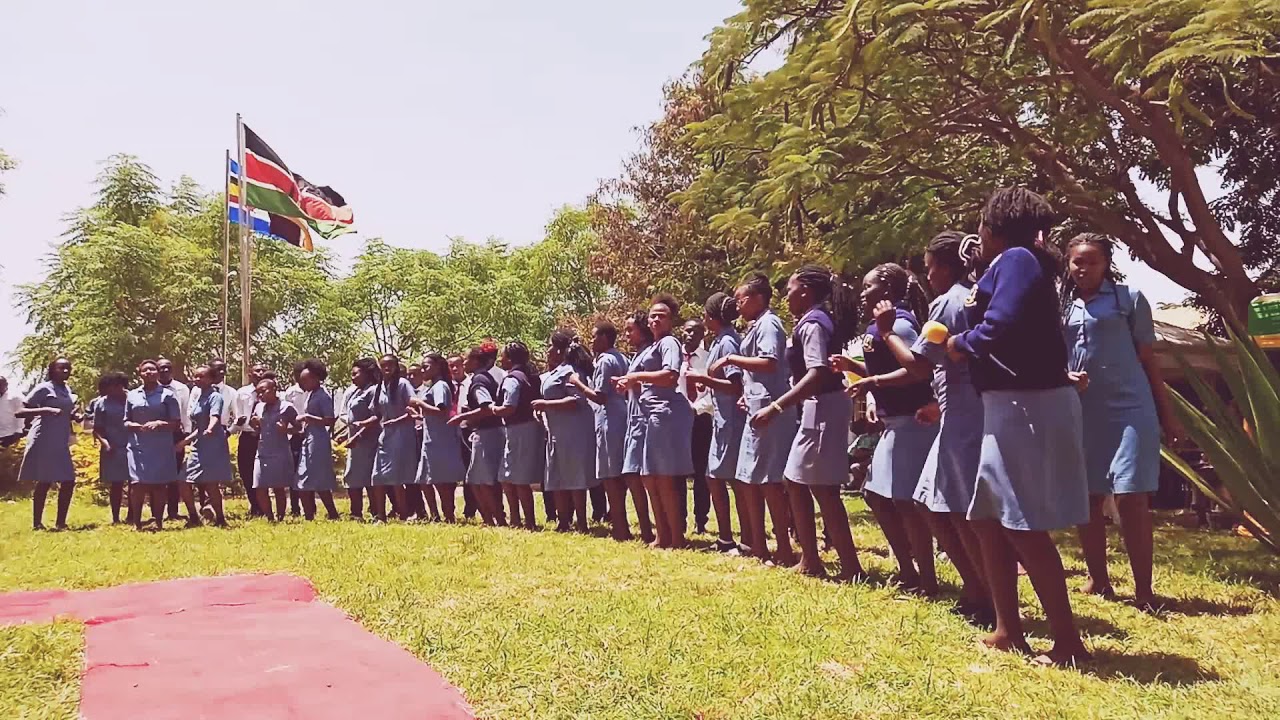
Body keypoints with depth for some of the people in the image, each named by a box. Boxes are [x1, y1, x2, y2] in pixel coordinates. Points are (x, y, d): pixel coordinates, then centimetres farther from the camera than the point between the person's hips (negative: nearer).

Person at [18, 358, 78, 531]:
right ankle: (37, 523, 7)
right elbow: (19, 412, -14)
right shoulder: (44, 388, -8)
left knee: (68, 482, 4)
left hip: (61, 444, 7)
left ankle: (61, 523, 12)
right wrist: (45, 409, -27)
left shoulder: (67, 390, 14)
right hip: (44, 443, -7)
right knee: (44, 482, -3)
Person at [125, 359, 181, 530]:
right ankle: (136, 523, 4)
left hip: (161, 447, -2)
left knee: (159, 484, 3)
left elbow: (176, 423, 1)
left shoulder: (167, 395, 2)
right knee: (137, 484, -4)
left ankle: (158, 522, 12)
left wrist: (159, 424, -17)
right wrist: (136, 426, -8)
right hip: (138, 446, 2)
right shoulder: (132, 395, 10)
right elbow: (126, 422, 14)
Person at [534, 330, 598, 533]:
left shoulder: (569, 371, -12)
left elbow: (576, 401, -22)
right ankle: (563, 522, 18)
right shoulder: (553, 373, 18)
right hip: (558, 434, 10)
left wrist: (545, 404, -18)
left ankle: (581, 524, 1)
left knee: (574, 480, -5)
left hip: (572, 434, -10)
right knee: (558, 481, 11)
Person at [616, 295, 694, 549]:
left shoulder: (669, 342, -5)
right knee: (649, 478, 9)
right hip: (651, 414, 10)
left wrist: (637, 376, -11)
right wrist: (629, 383, 4)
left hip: (666, 412, -10)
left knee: (663, 479, -8)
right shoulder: (651, 347, 23)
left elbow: (670, 376, -20)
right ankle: (663, 536, 16)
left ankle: (678, 537, -1)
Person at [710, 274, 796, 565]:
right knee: (748, 478, 11)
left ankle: (785, 550, -1)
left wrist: (730, 359, -15)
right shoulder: (757, 326, 20)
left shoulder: (768, 323, -8)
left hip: (769, 409, -10)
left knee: (768, 480, -7)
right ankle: (758, 545, 17)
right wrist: (747, 395, 10)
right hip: (758, 409, 10)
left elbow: (769, 363, -21)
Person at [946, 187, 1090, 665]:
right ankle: (1008, 630, 21)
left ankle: (1068, 641, 5)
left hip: (1027, 406, -11)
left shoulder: (1016, 259, -10)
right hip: (1012, 406, 11)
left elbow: (1002, 325, -24)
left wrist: (961, 344, -7)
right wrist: (977, 307, 7)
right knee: (988, 518, 13)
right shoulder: (1018, 263, 20)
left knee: (1023, 525, -5)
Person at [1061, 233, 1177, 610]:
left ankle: (1143, 589, 0)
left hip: (1128, 410, -4)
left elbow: (1147, 357, 5)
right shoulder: (1062, 306, 11)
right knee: (1087, 500, 7)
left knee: (1131, 498, -8)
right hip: (1081, 414, 4)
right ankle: (1098, 580, 19)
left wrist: (1166, 414, 4)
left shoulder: (1128, 298, 3)